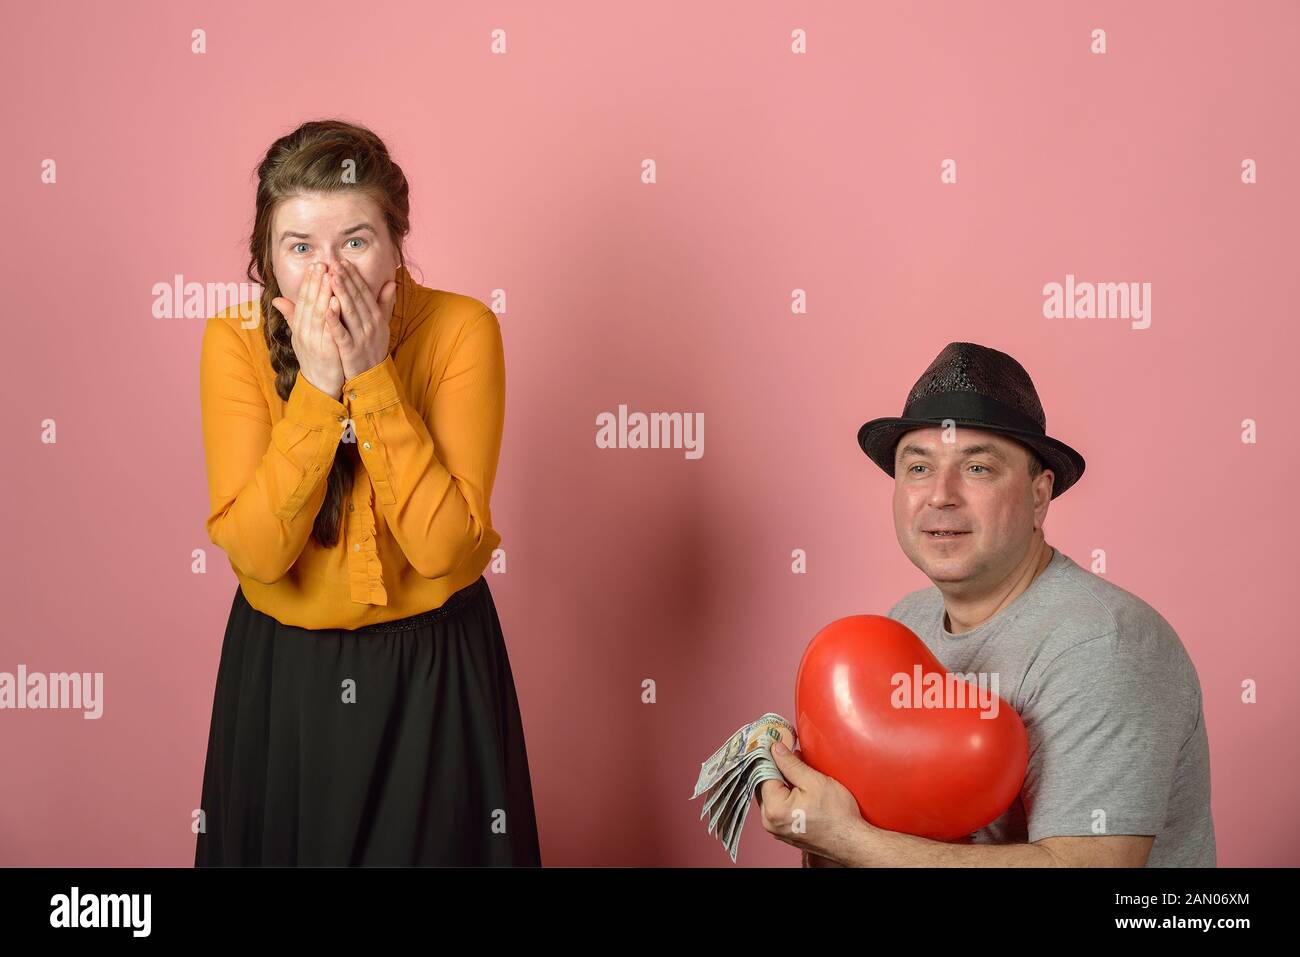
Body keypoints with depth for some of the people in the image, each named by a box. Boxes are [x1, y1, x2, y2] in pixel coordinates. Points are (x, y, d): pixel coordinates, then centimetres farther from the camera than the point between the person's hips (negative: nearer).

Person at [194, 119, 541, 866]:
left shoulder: (461, 330, -16)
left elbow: (444, 546, -22)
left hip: (434, 671, -1)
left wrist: (373, 381, -27)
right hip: (283, 675, 1)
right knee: (287, 843, 18)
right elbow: (257, 552, -20)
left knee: (435, 845, 15)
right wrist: (316, 386, -27)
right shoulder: (235, 341, -12)